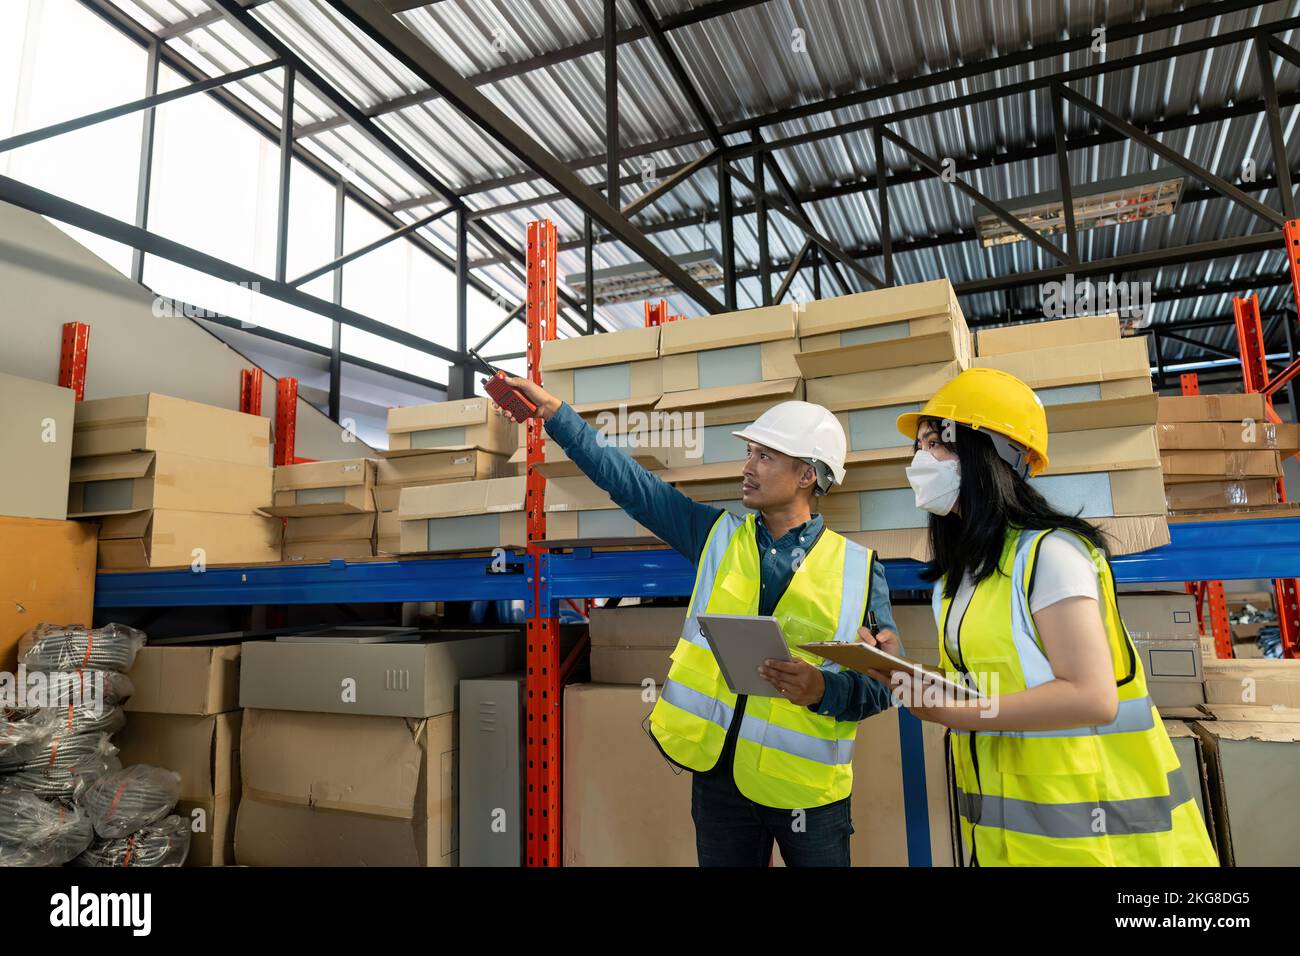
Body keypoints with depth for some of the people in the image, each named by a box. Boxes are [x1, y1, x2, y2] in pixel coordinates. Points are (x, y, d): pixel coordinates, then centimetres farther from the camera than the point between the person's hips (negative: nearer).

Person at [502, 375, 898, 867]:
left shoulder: (858, 569, -5)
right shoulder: (718, 536, 1)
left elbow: (885, 682, -4)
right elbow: (628, 482, -1)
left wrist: (822, 689, -24)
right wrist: (554, 411, -4)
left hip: (806, 783, -2)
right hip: (718, 772, 2)